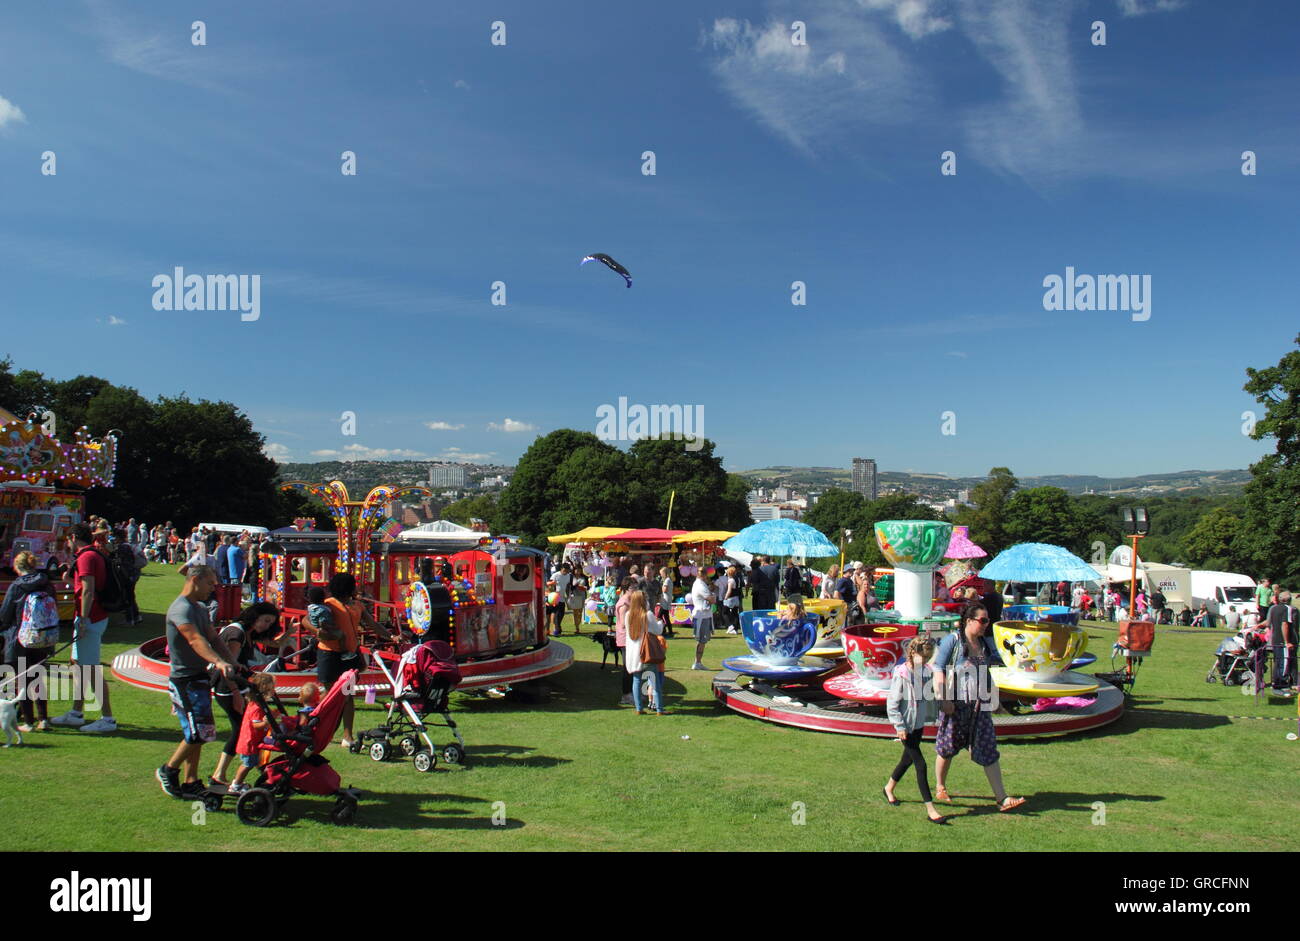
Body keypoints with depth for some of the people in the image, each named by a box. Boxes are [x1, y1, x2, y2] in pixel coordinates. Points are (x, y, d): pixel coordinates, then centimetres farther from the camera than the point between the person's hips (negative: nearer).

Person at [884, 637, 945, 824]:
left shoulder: (927, 671, -1)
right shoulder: (902, 674, -19)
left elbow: (930, 696, 13)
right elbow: (892, 703, -15)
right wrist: (900, 726, -17)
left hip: (919, 723, 7)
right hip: (906, 726, -7)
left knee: (908, 760, 19)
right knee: (921, 764, -7)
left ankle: (889, 788, 42)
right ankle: (930, 809, -3)